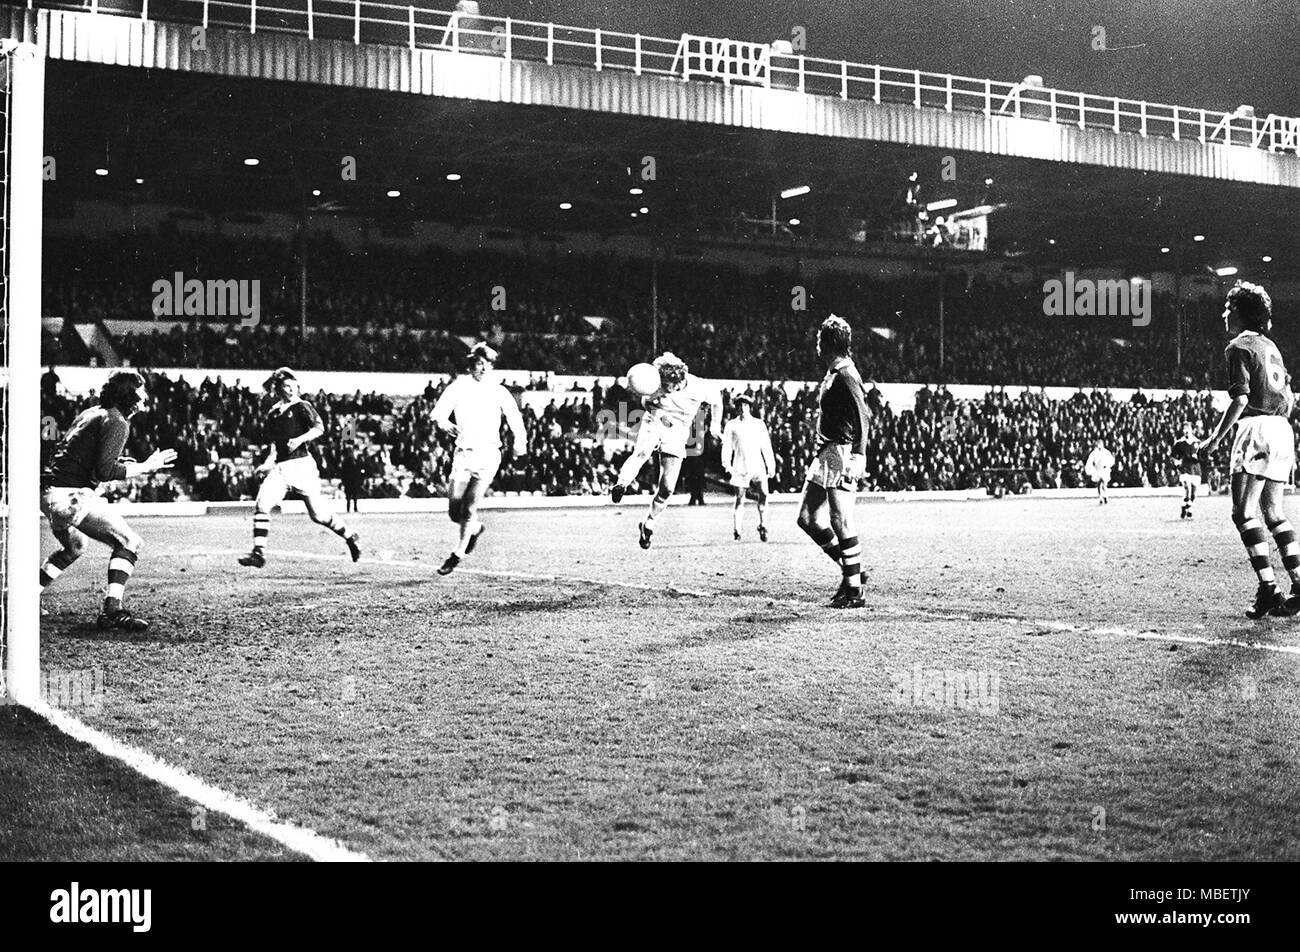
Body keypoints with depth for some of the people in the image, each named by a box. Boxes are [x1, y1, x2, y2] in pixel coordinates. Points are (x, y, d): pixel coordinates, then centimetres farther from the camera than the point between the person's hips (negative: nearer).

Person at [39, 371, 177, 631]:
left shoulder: (90, 413, 19)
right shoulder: (117, 422, -9)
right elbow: (104, 471, -19)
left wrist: (115, 463, 21)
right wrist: (145, 467, -10)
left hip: (47, 493, 10)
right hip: (70, 495, -10)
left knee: (74, 547, 32)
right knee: (128, 542, -9)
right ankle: (113, 610, -21)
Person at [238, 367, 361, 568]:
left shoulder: (302, 407, 2)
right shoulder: (272, 414, 17)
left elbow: (319, 428, -12)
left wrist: (300, 439, -26)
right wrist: (269, 461, 8)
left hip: (301, 463, -5)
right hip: (279, 468, 5)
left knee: (319, 514, -2)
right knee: (262, 505, -15)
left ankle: (350, 537, 21)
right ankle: (259, 553, -13)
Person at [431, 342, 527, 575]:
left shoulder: (498, 392, 4)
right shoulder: (458, 387, 3)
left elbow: (514, 416, 14)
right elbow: (438, 414, -5)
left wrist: (520, 439, -3)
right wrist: (444, 424, -28)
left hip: (488, 455, -1)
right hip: (464, 453, 1)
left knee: (469, 508, -8)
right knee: (454, 510, -1)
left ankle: (458, 554, 9)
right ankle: (476, 528, 32)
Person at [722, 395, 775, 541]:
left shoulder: (759, 424, 14)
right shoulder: (731, 425, 9)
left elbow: (766, 446, 15)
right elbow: (726, 447, 6)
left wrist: (771, 466, 11)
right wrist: (727, 466, -4)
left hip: (757, 466, 1)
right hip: (740, 467, -1)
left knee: (763, 494, -15)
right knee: (740, 499, -4)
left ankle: (763, 526, -3)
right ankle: (736, 531, -1)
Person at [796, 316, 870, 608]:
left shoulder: (845, 376, -13)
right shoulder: (833, 373, 16)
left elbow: (861, 417, -20)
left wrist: (858, 456, -26)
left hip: (841, 454, -10)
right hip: (826, 453, 10)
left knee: (840, 522, -9)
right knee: (808, 518, 10)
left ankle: (854, 591, -3)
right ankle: (851, 571, 17)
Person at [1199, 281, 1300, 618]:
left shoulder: (1239, 346, -5)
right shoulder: (1271, 347, 20)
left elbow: (1240, 399, -15)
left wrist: (1214, 438, -11)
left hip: (1257, 428, -9)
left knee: (1244, 512, -8)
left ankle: (1268, 589, -15)